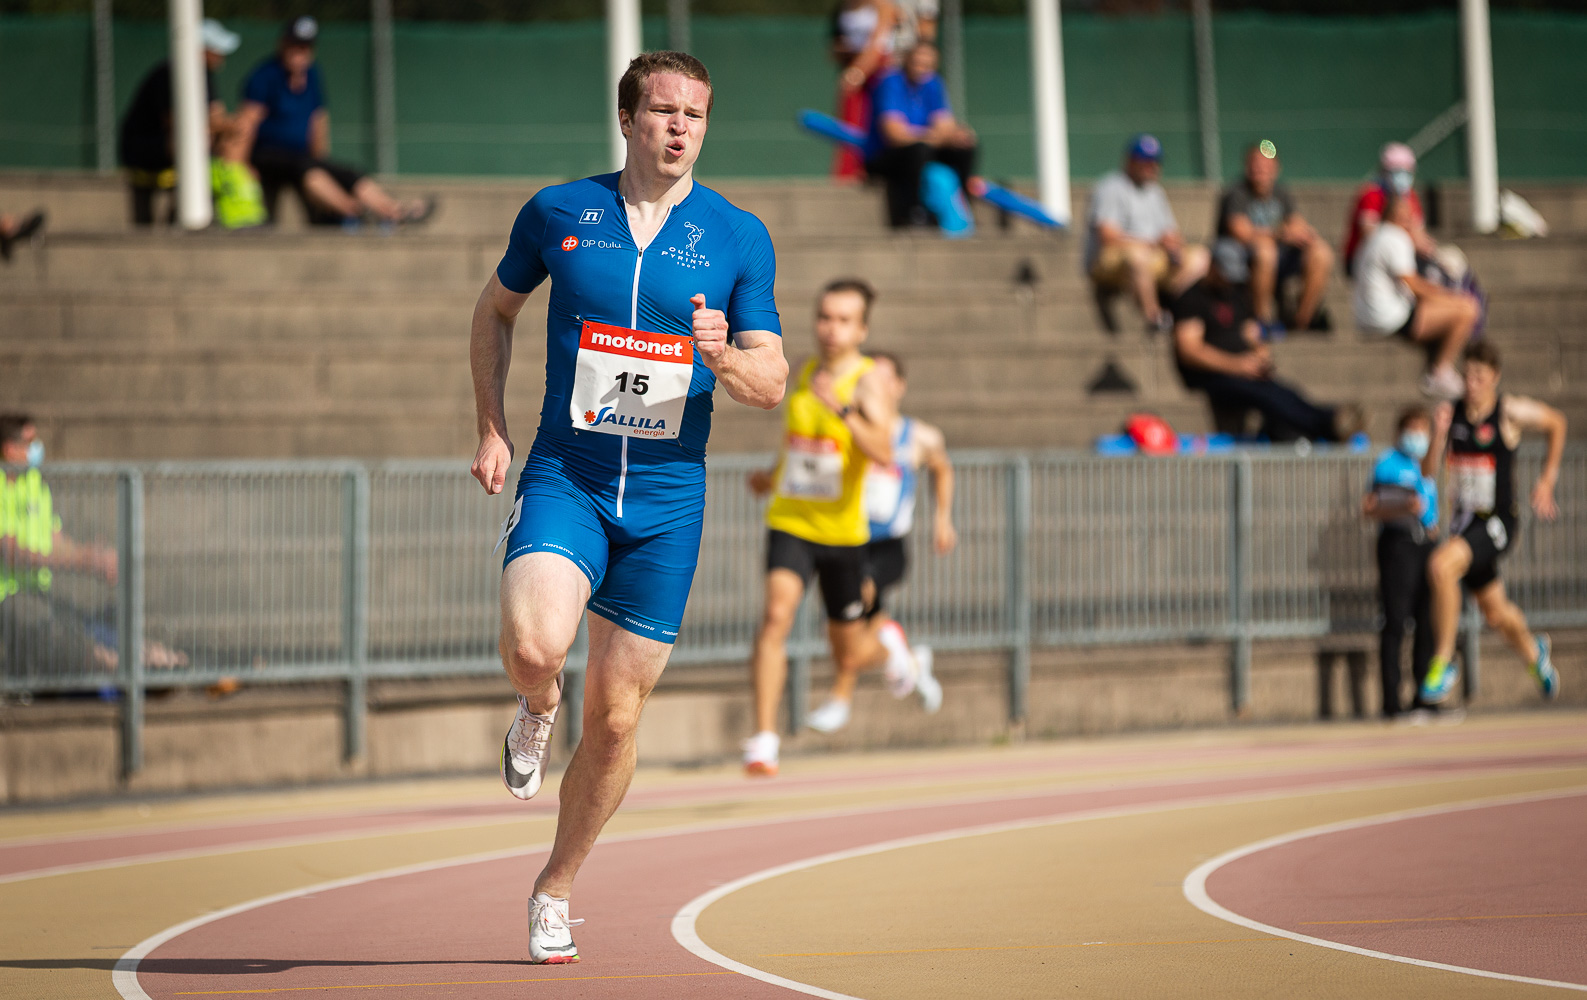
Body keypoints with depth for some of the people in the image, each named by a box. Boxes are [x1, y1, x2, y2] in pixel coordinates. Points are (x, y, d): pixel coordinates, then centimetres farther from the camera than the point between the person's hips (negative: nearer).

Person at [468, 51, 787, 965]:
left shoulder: (740, 238, 1)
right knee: (535, 646, -29)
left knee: (616, 720, 5)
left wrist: (722, 356, -20)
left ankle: (555, 891, 26)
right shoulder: (559, 212, 1)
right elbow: (496, 310, 18)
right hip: (564, 480, -1)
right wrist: (493, 429, 8)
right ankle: (537, 715, 8)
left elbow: (773, 386, 2)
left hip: (667, 500, 1)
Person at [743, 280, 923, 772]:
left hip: (841, 531, -3)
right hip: (789, 523, 3)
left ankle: (888, 655, 51)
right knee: (777, 612, -24)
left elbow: (883, 452, -32)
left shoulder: (865, 381, -15)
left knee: (849, 652, 12)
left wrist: (842, 409, -44)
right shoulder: (805, 373, 3)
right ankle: (764, 737, -24)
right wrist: (774, 474, 34)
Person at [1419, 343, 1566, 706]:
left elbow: (1556, 423, 6)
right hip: (1464, 521, 5)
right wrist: (1438, 435, -21)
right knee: (1495, 613, 20)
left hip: (1498, 522, -5)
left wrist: (1546, 481, 5)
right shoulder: (1452, 413, -2)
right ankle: (1534, 652, 53)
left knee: (1440, 566, -30)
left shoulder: (1510, 411, -12)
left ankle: (1443, 662, -19)